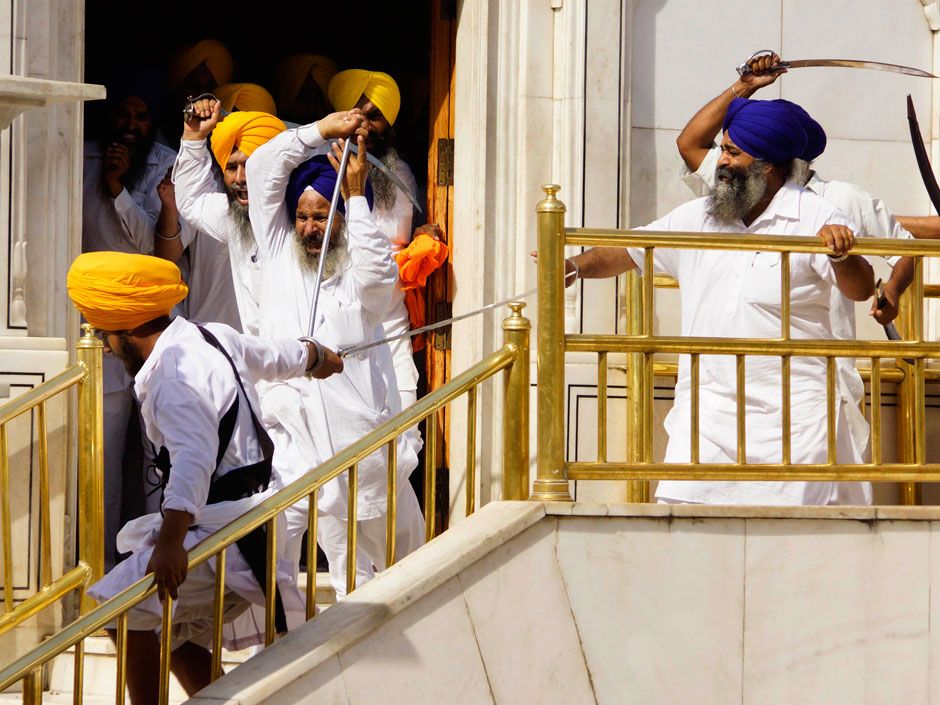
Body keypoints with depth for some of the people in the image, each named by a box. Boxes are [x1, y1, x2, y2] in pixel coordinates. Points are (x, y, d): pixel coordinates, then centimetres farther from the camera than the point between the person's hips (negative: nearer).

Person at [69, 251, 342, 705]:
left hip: (221, 527, -11)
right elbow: (278, 356, 32)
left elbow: (194, 458, -36)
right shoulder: (212, 338, 11)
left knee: (127, 612, -16)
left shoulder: (177, 375, -21)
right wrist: (318, 357, 56)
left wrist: (171, 541, -48)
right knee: (173, 627, 18)